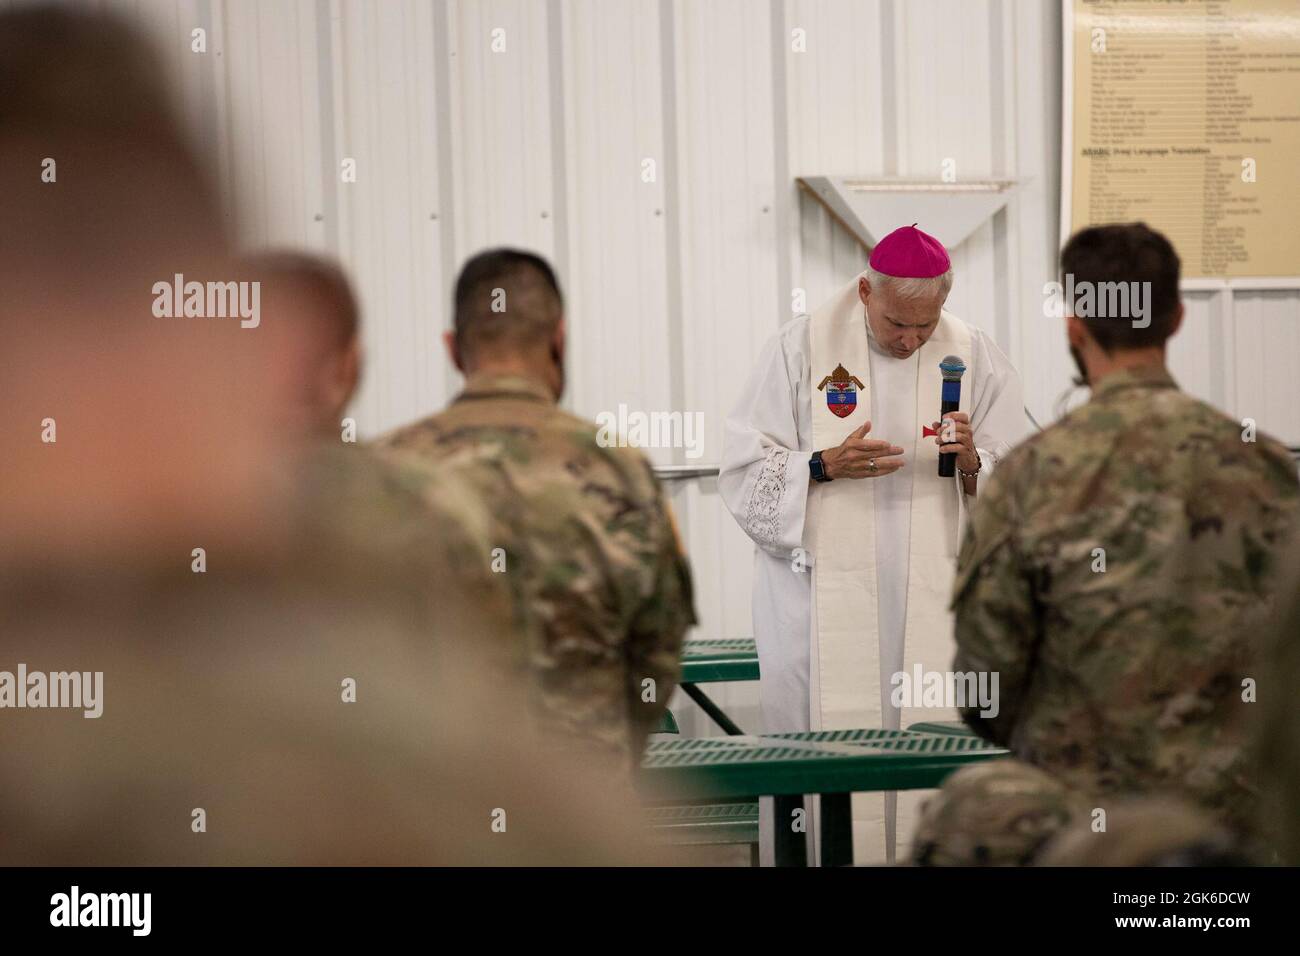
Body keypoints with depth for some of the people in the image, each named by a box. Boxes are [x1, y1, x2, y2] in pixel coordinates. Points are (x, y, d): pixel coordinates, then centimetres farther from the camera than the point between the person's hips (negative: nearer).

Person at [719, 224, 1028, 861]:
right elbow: (745, 472, -2)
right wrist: (824, 467, -17)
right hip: (820, 593, -1)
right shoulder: (801, 348, 0)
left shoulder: (976, 359, 5)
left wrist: (972, 463, -16)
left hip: (935, 602, 1)